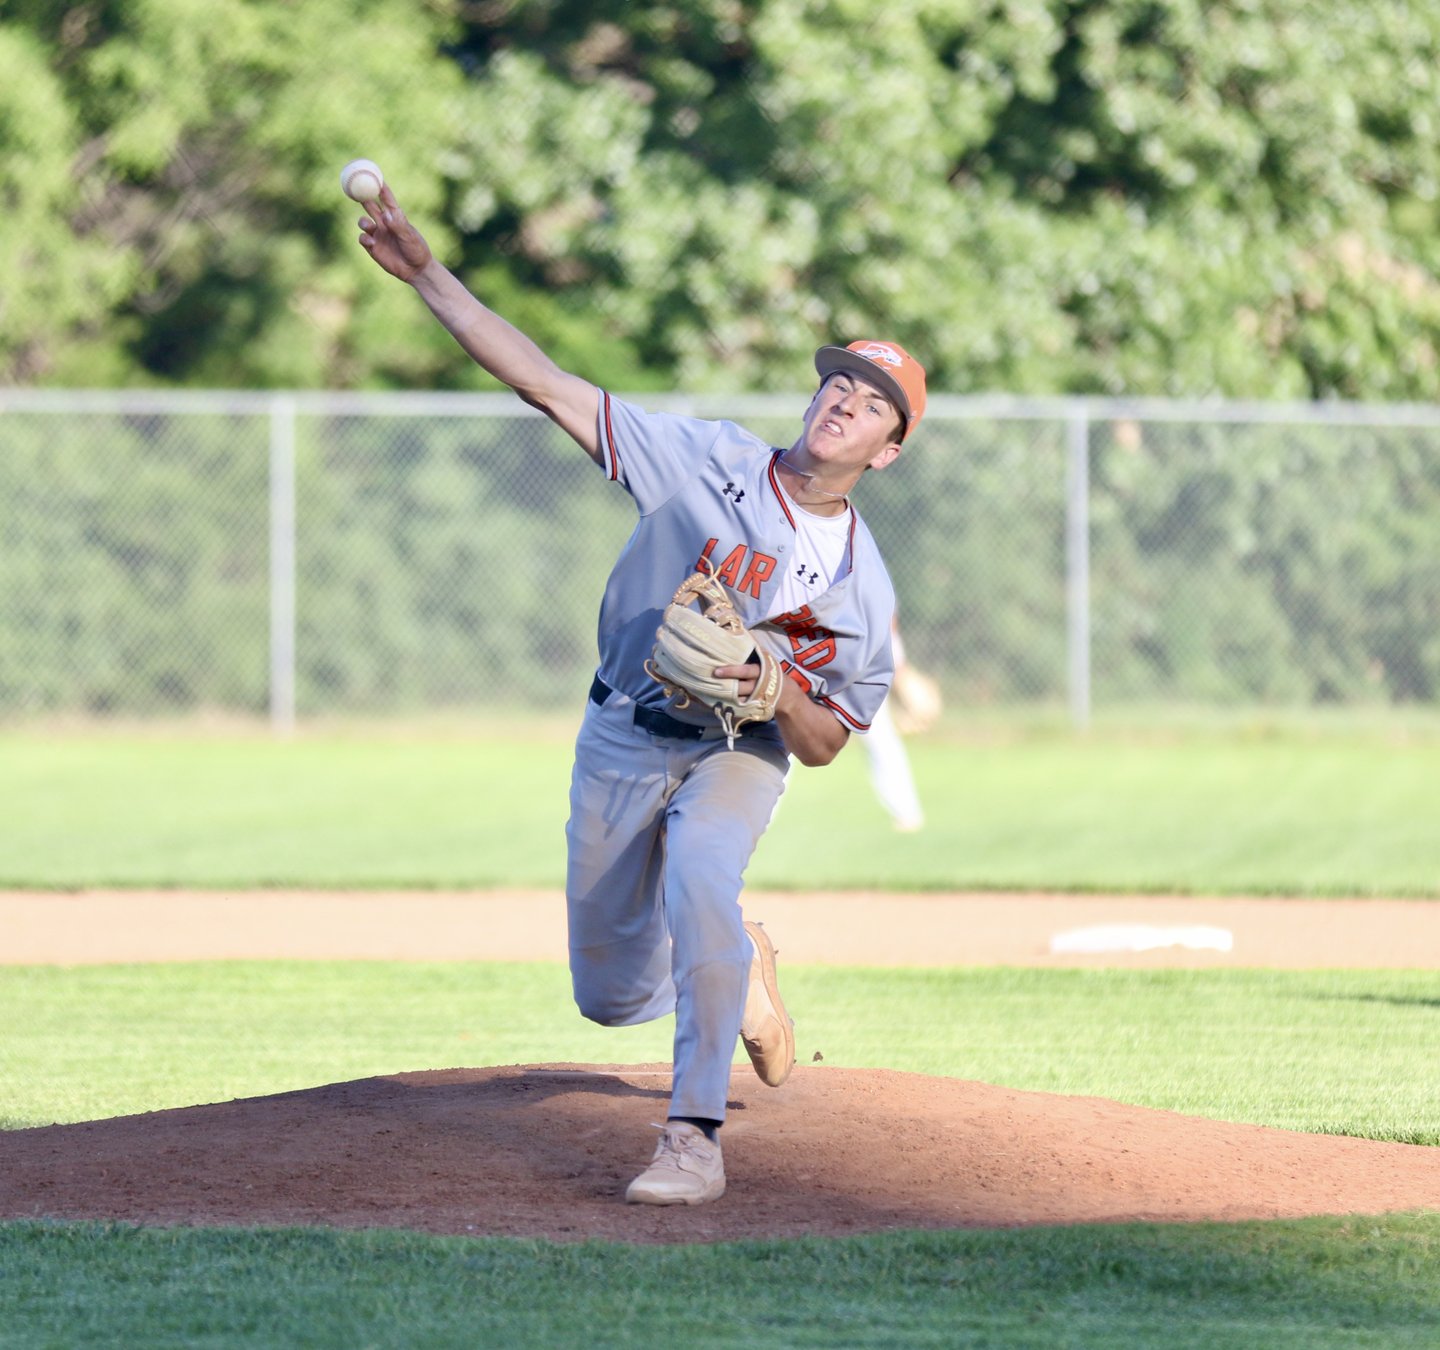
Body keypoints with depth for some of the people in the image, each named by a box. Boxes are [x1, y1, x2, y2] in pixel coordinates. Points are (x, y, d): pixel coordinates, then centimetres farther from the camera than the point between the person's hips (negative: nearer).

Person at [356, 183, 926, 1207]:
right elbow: (544, 384, -14)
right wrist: (427, 276, -22)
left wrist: (777, 687, -26)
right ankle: (739, 963, 44)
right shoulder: (706, 459, -10)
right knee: (614, 996, 8)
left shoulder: (863, 587, -10)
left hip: (739, 755, -2)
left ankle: (695, 1136, -30)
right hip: (622, 740, 2)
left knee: (701, 880, -36)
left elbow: (825, 746, -4)